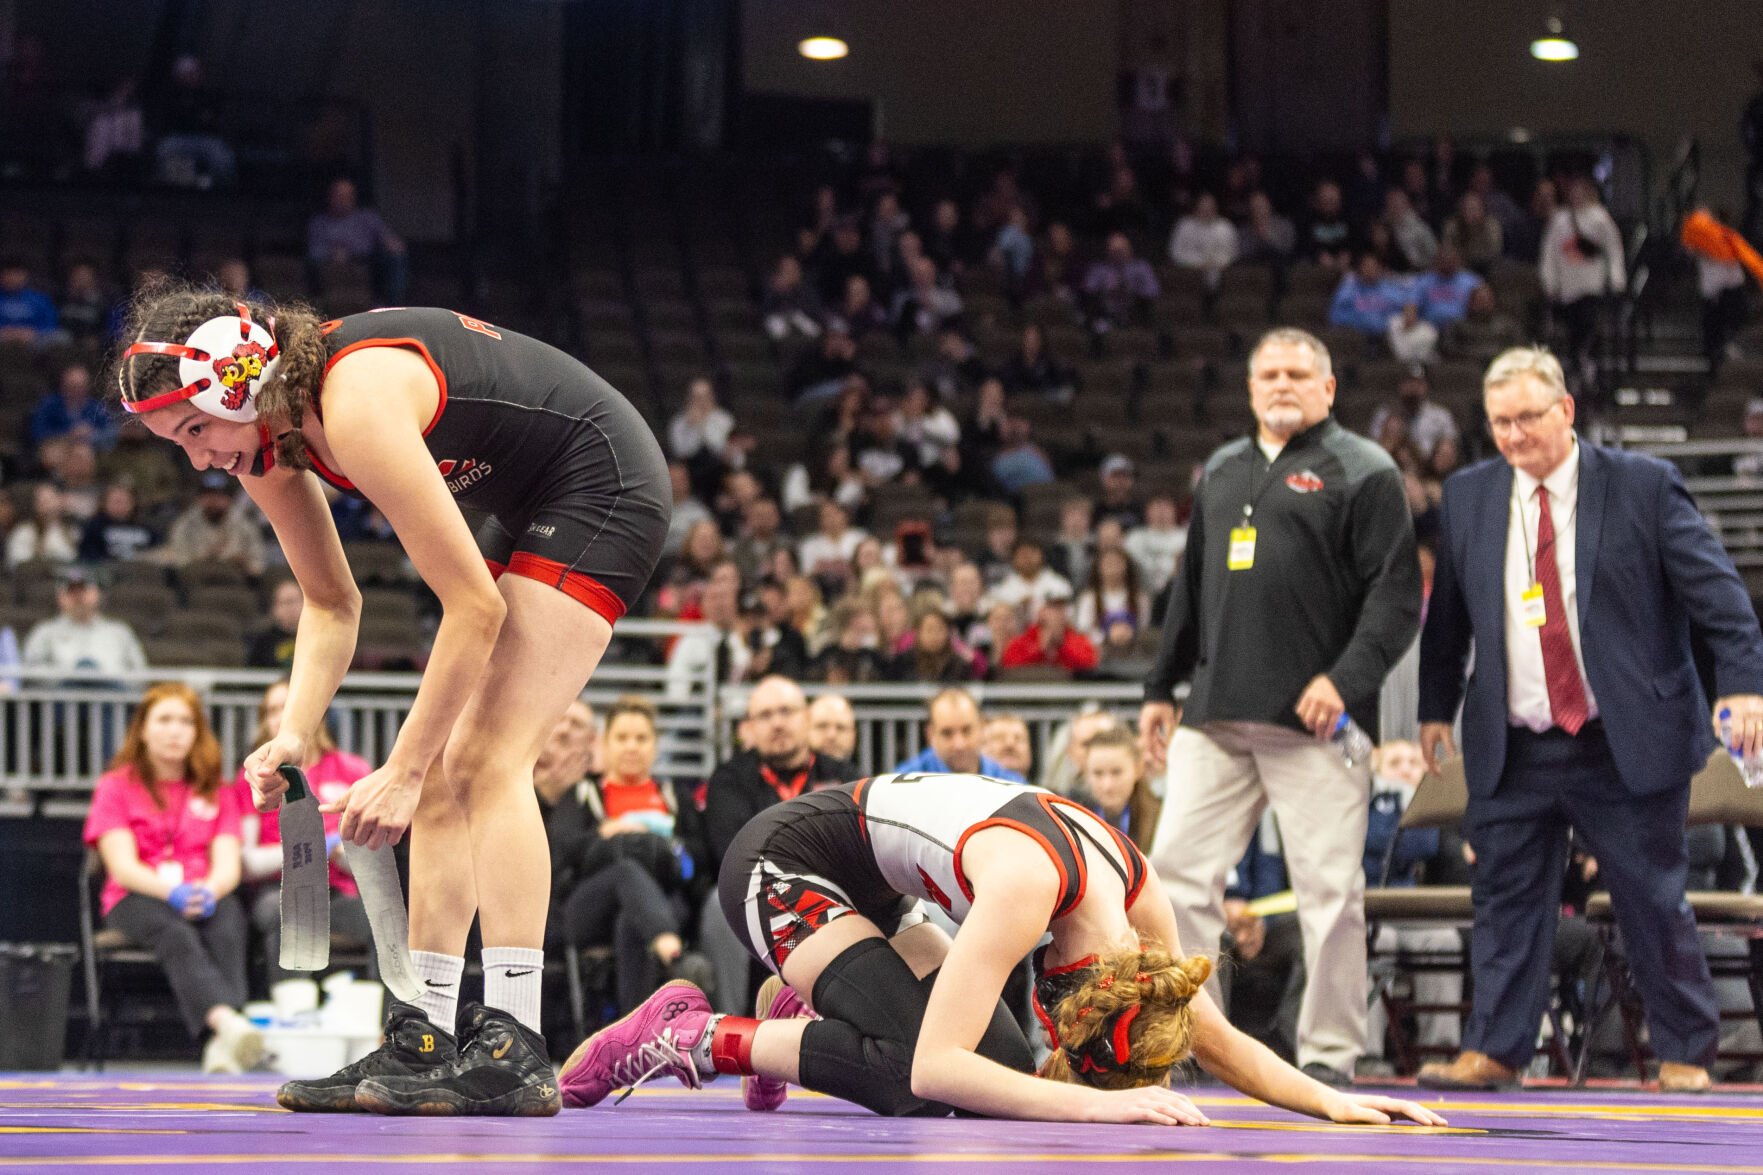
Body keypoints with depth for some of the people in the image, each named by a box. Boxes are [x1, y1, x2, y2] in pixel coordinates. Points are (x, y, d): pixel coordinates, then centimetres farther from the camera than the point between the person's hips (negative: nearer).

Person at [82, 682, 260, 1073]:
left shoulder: (217, 793, 18)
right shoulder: (115, 787, 9)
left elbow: (228, 865, 5)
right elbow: (122, 867, -4)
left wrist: (209, 891, -21)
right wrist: (172, 891, -24)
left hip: (207, 897, 2)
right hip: (136, 899, -2)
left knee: (226, 929, -35)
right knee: (176, 936, -38)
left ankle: (222, 1044, -58)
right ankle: (228, 1022, -66)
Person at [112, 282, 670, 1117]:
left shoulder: (358, 407, -31)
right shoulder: (264, 437, -4)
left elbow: (475, 606, -28)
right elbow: (331, 603, 9)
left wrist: (402, 770, -25)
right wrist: (294, 736, -6)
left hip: (601, 490, -9)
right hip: (525, 510, 9)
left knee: (489, 761, -18)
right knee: (445, 771, 3)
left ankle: (513, 1048, -22)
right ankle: (425, 1038, 5)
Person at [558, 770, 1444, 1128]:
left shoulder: (1136, 887, -14)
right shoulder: (1029, 882, -37)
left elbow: (1218, 1040, -1)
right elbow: (933, 1069, -41)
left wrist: (1332, 1101, -14)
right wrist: (1095, 1104, -48)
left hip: (868, 888, 8)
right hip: (781, 863, -8)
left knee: (1007, 1073, -3)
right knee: (914, 1067, -27)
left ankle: (804, 1015, 18)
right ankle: (689, 1037, -11)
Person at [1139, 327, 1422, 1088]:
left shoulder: (1362, 472, 1)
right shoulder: (1221, 473, 20)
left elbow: (1397, 594, -6)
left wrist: (1347, 678, -17)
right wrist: (1162, 686, 22)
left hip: (1313, 717, -5)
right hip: (1214, 715, 6)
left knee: (1329, 888, -3)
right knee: (1179, 869, 0)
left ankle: (1329, 1054, 5)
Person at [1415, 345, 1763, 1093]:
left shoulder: (1642, 488, -3)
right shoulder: (1468, 499, 8)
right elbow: (1447, 616, 17)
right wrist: (1436, 707, 15)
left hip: (1628, 745, -3)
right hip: (1514, 752, 3)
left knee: (1654, 903, 3)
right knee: (1506, 899, 2)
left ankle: (1684, 1053, 14)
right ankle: (1493, 1052, 7)